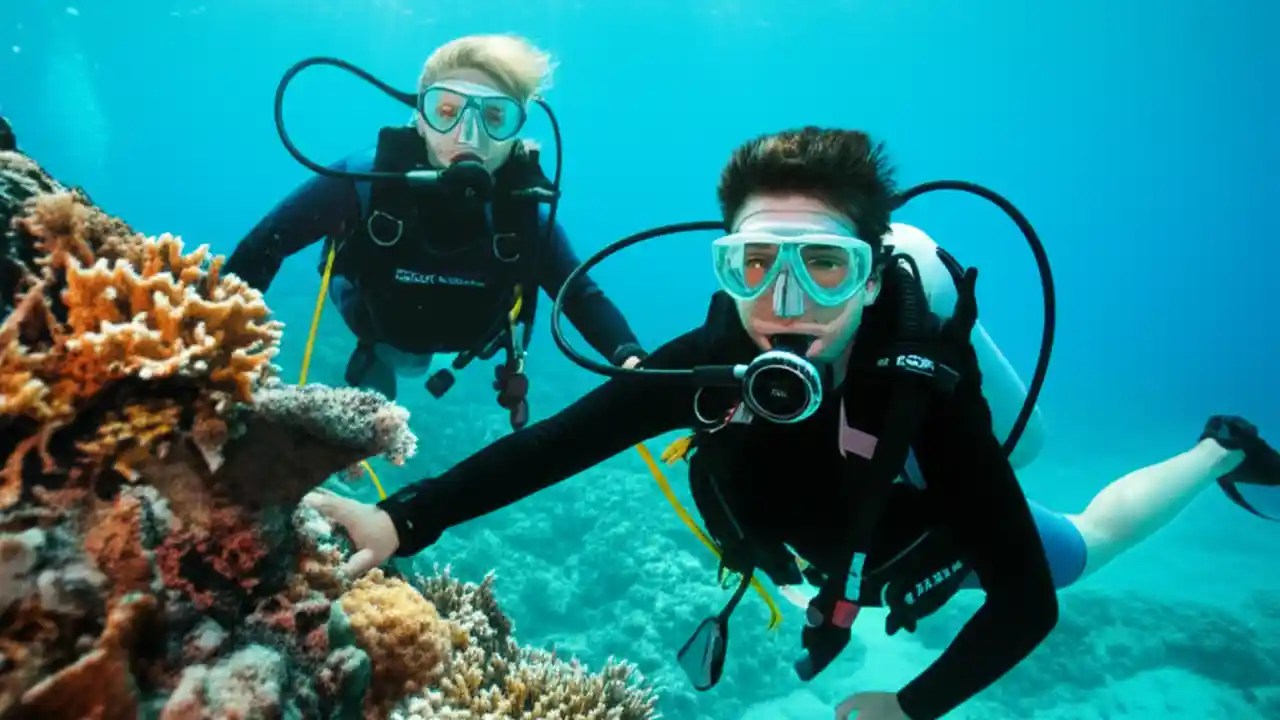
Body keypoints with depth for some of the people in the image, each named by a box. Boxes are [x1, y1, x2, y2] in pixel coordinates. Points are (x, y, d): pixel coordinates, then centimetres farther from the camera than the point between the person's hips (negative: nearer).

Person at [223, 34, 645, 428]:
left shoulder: (526, 210, -35)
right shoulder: (366, 178, -40)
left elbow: (581, 295, -24)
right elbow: (266, 244, -30)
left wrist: (629, 357, -43)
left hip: (459, 341, 2)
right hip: (374, 323, -1)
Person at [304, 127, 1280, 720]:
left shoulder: (928, 394, -45)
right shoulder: (708, 364, -37)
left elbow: (1026, 600, -37)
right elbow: (554, 442, -36)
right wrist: (406, 519, -47)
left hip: (935, 537, -2)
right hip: (824, 544, 3)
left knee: (1084, 546, 26)